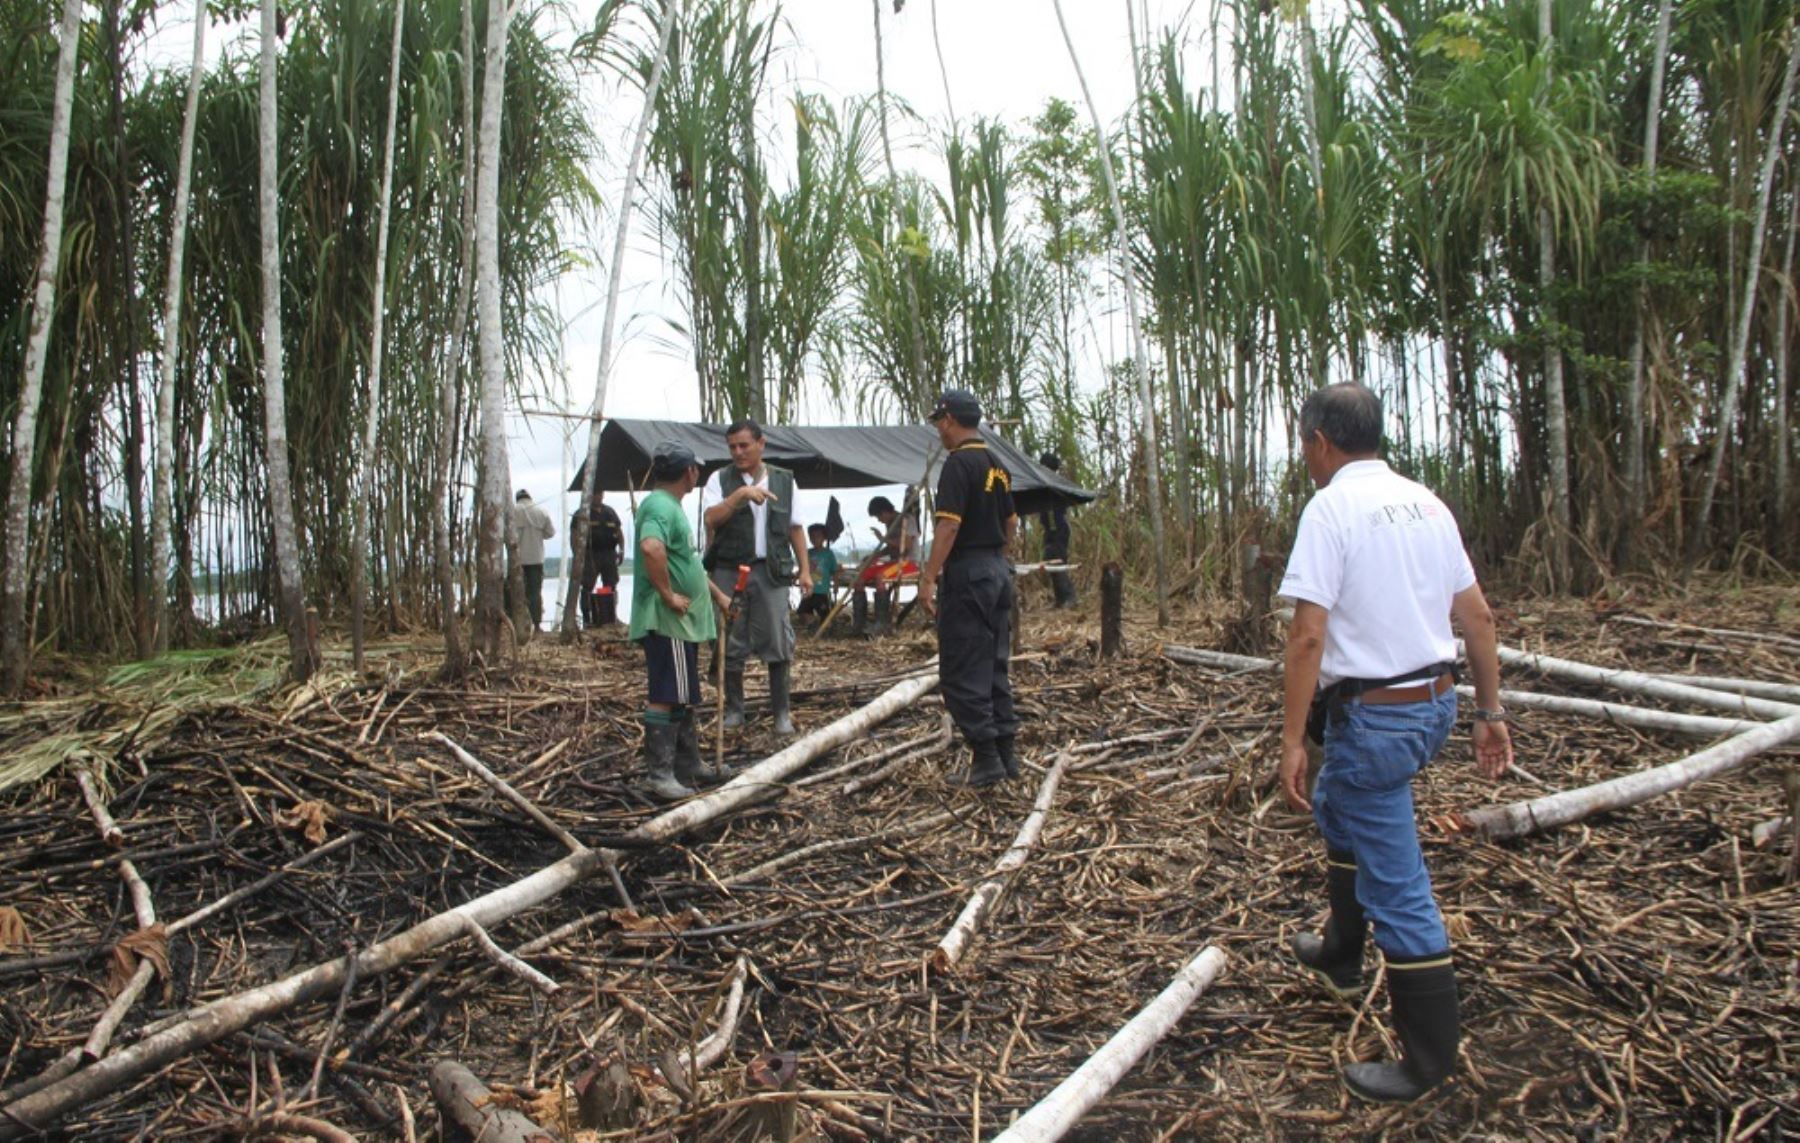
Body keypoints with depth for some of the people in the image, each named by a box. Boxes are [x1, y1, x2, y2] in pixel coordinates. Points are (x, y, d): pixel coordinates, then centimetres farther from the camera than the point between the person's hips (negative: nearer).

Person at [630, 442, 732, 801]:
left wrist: (717, 595, 31)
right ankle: (658, 775, -1)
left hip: (682, 622, 11)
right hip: (666, 622, -11)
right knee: (664, 698, -6)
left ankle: (689, 766, 26)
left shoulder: (670, 506, 19)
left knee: (683, 697, 16)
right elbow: (651, 547, -35)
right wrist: (668, 595, -27)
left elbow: (688, 561, 29)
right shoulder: (660, 506, -15)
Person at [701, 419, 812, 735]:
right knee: (730, 643, 5)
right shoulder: (719, 480, 2)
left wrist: (804, 569, 6)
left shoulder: (784, 480, 8)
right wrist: (740, 494, -25)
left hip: (771, 571, 1)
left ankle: (781, 712, 9)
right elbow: (711, 519, -14)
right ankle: (734, 710, 18)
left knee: (779, 642, -1)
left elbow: (795, 528, 11)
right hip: (729, 571, -1)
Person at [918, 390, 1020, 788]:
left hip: (967, 574, -9)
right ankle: (1006, 753, 16)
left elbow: (948, 525, -20)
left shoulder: (959, 463, -14)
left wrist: (928, 579, -20)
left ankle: (986, 758, -2)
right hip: (999, 572, 9)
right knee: (994, 666, 13)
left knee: (961, 672, -3)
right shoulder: (998, 467, 14)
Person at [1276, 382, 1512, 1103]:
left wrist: (1291, 741, -18)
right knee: (1335, 807, 30)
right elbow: (1478, 616, 9)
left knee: (1397, 887, 1)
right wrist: (1489, 710, 16)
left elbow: (1308, 637, -22)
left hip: (1374, 714, -9)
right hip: (1435, 701, 9)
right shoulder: (1424, 502, 8)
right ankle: (1340, 958, 45)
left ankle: (1430, 1062, 12)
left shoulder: (1332, 507, -15)